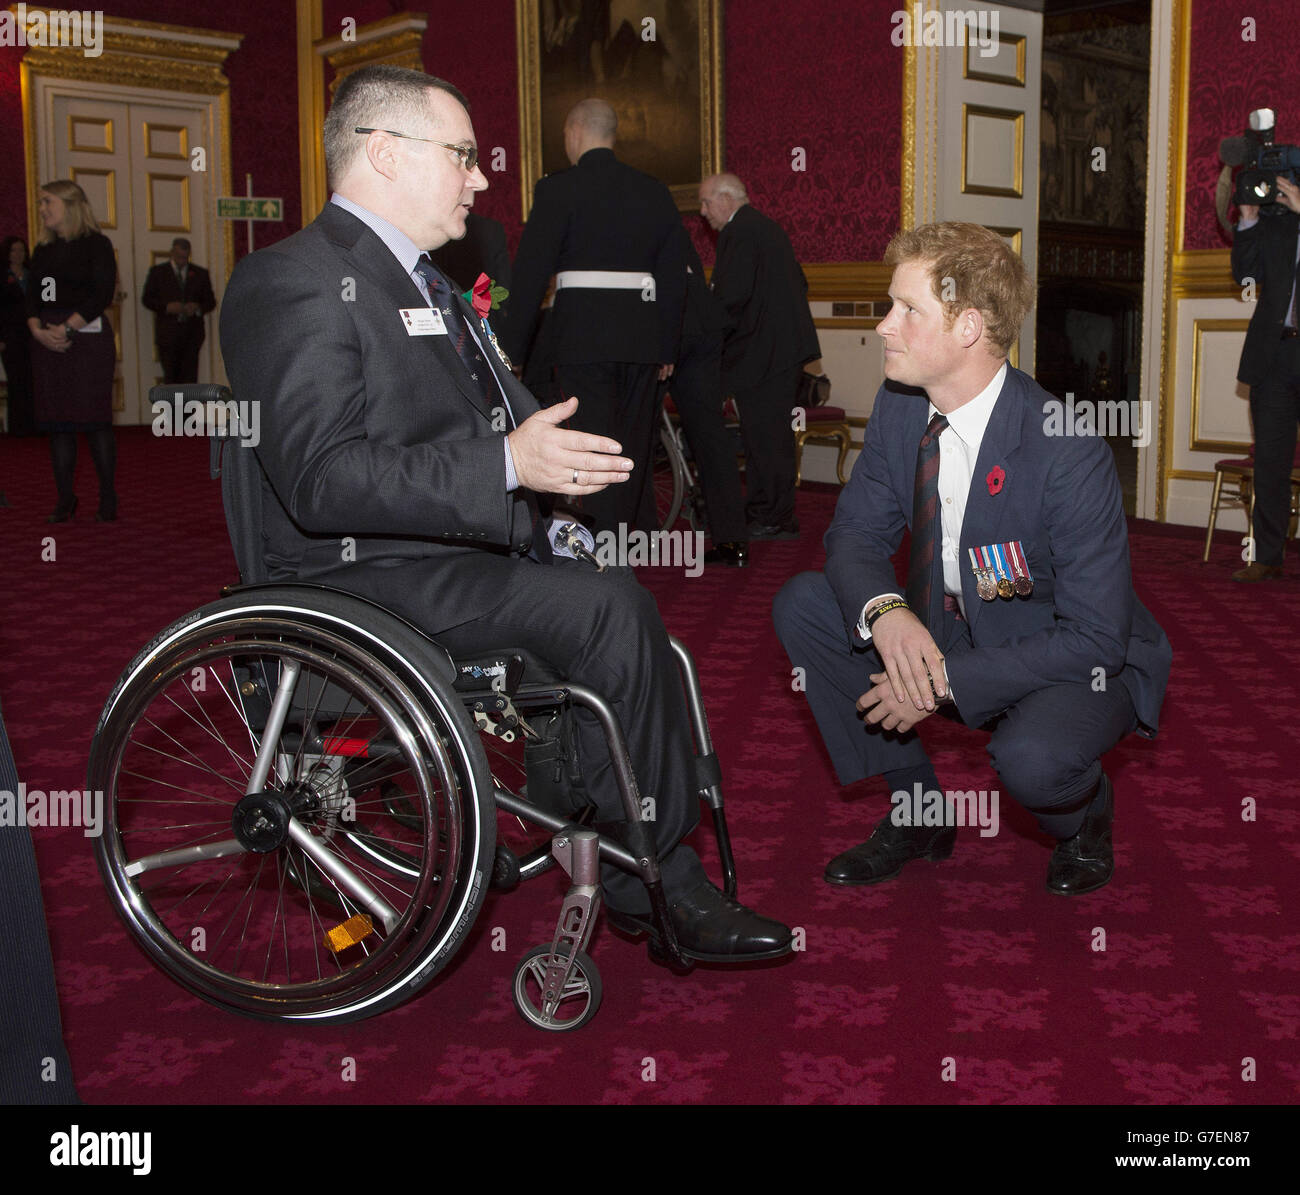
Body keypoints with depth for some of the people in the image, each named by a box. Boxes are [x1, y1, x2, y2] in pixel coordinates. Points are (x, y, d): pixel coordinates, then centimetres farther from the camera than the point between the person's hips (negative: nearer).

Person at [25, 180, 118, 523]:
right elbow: (32, 296, 13)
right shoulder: (43, 249, 16)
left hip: (87, 336, -6)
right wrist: (38, 329, -6)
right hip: (47, 339, 6)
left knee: (94, 419, -7)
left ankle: (108, 498, -1)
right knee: (57, 422, 3)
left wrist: (67, 329, -15)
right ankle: (65, 500, 7)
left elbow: (102, 294, -10)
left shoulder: (96, 244, -2)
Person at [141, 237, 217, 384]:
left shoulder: (200, 273, 14)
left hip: (192, 333, 1)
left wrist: (198, 308, -8)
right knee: (171, 376, -3)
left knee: (190, 376, -7)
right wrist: (167, 307, -12)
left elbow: (210, 301, 13)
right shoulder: (157, 272, 9)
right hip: (168, 333, -1)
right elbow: (147, 299, 5)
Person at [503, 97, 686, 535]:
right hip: (643, 335, 5)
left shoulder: (557, 190, -5)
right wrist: (667, 348, 18)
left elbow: (530, 272, -8)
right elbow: (674, 275, 12)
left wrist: (513, 348, -3)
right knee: (636, 448, 15)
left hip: (584, 334, -5)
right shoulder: (655, 192, 10)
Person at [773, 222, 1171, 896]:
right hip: (942, 637, 7)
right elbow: (855, 532, -1)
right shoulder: (898, 408, -9)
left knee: (1031, 757, -37)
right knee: (801, 603, -9)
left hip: (1082, 664, -6)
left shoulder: (1068, 450, -29)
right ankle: (919, 812, 4)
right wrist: (885, 611, -26)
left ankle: (1084, 821, 5)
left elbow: (1095, 637, -26)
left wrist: (946, 681, -30)